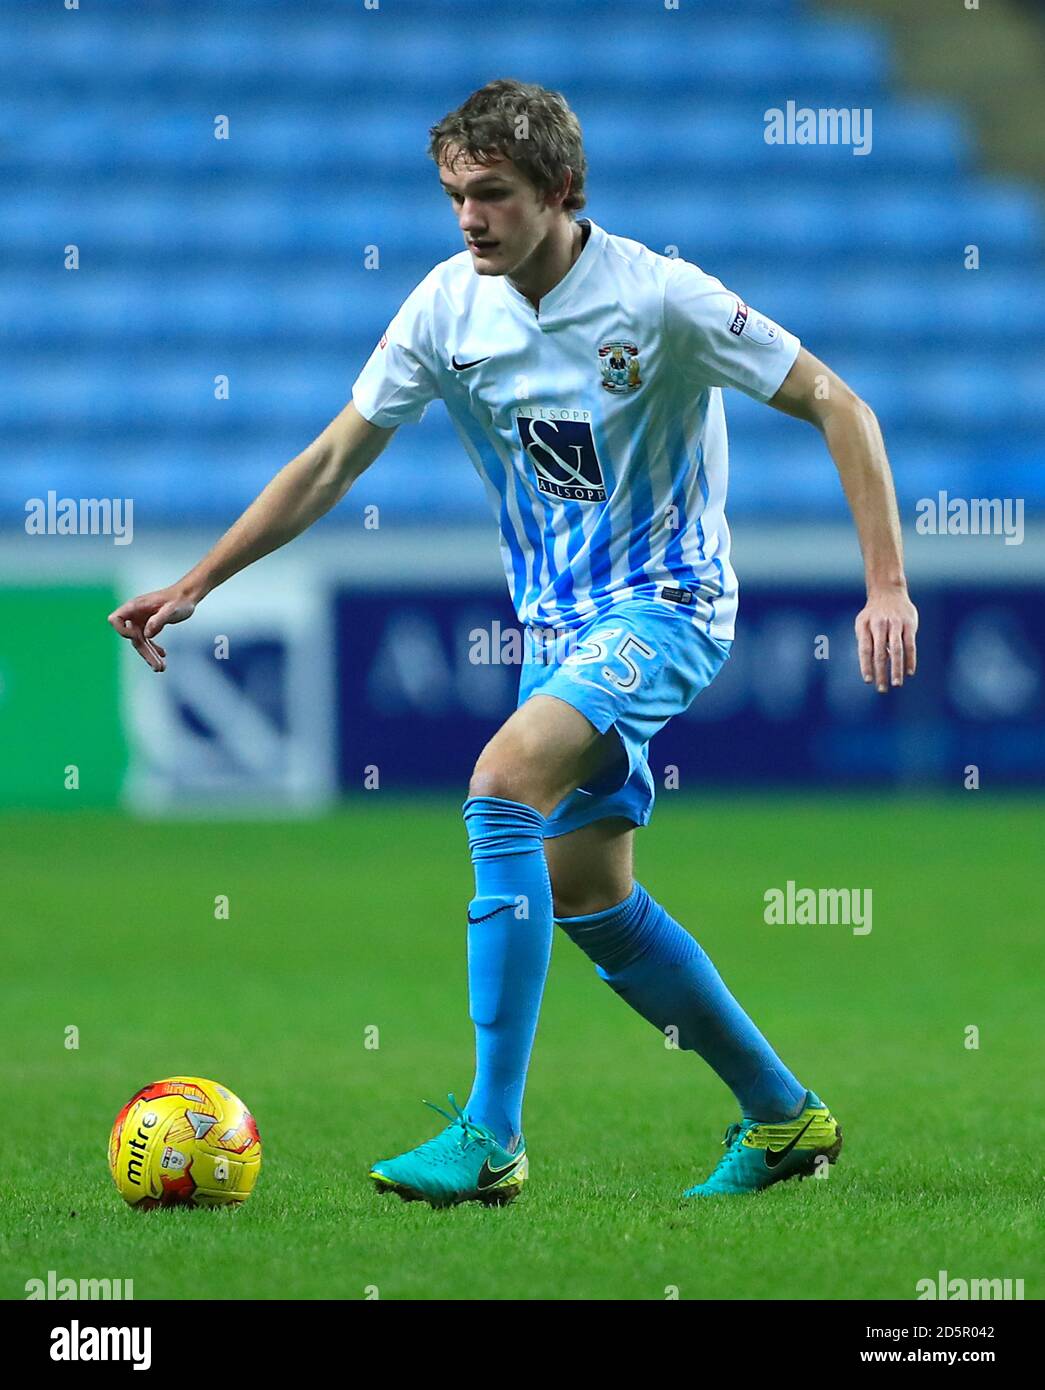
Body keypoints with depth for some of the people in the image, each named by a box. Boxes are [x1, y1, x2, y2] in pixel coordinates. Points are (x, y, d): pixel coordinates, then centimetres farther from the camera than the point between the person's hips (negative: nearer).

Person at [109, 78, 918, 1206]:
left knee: (504, 782, -28)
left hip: (663, 607, -7)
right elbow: (334, 459, 4)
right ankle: (785, 1117, 25)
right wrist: (196, 584, -1)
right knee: (583, 894, 8)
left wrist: (887, 584, -20)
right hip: (555, 621, 7)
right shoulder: (450, 303, -4)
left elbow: (835, 405, -13)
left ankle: (489, 1136, -27)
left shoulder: (658, 298, -18)